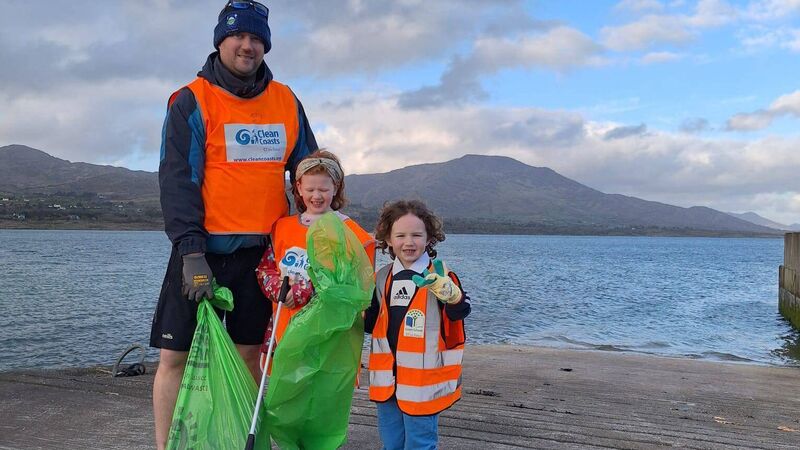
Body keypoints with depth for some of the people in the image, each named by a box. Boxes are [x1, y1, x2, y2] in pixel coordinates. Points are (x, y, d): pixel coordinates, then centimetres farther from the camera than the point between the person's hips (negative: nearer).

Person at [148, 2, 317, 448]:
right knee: (176, 356, 0)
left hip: (262, 249, 3)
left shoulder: (286, 101, 9)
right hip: (203, 249, -3)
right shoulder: (192, 102, -3)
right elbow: (177, 179, -9)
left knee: (249, 353, 9)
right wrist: (191, 250, -18)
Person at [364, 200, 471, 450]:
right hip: (387, 379, 5)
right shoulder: (382, 277, 8)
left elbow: (461, 312, -19)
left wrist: (448, 291, -39)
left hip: (422, 380, -5)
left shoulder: (439, 275, -9)